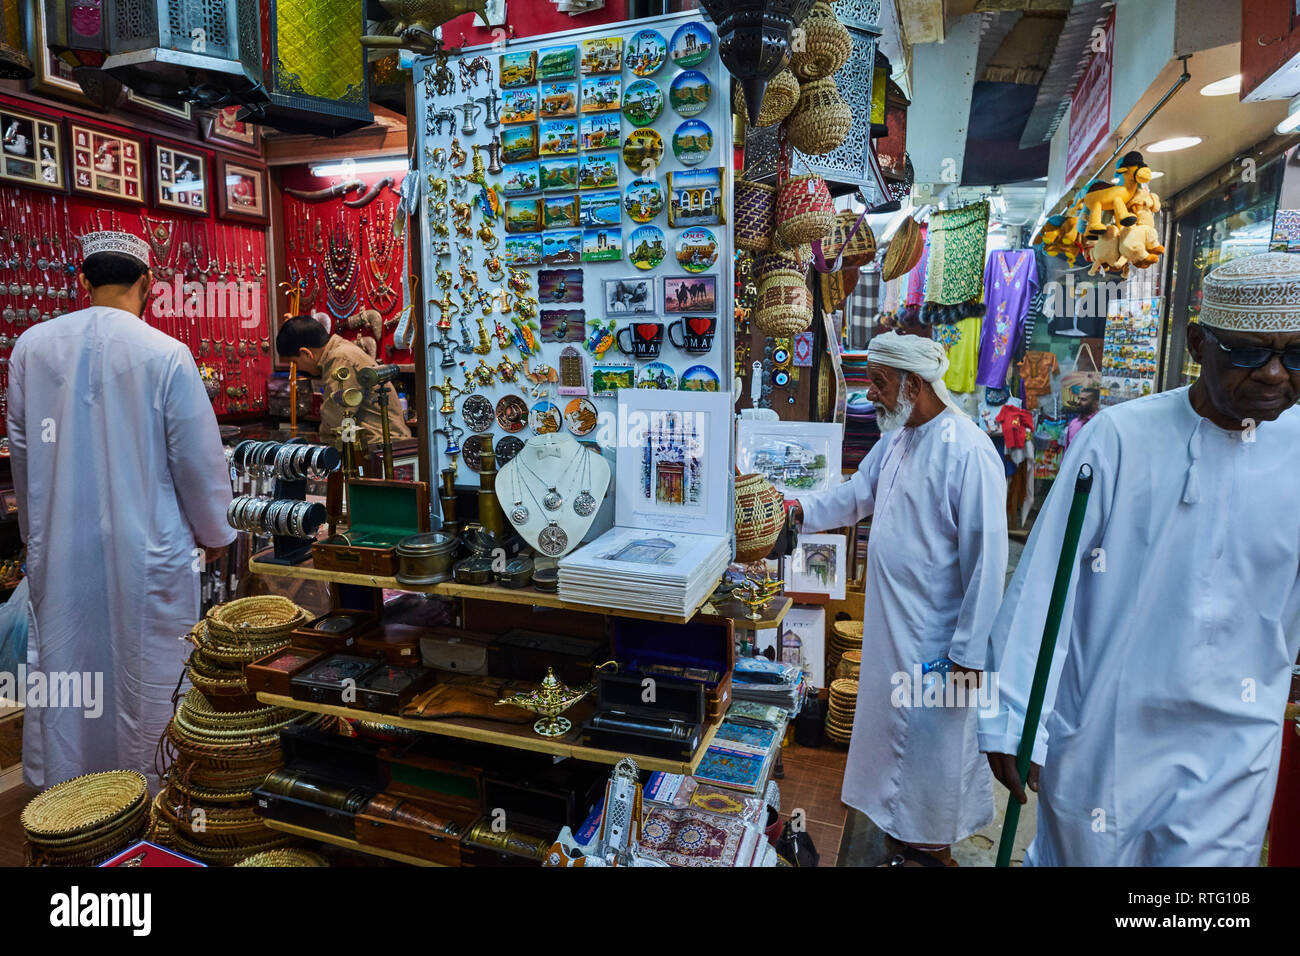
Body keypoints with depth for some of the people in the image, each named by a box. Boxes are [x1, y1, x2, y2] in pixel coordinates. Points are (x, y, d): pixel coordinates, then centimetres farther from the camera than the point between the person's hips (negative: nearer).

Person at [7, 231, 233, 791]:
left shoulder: (30, 346, 0)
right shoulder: (166, 355, -14)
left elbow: (22, 450, 10)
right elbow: (197, 459, -9)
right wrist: (213, 534, 7)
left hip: (57, 549, 4)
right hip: (146, 550, -4)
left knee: (62, 664, 17)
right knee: (145, 673, 8)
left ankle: (60, 788, 32)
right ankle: (148, 787, 22)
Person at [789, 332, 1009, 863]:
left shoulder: (967, 452, -22)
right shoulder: (897, 438, 6)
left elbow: (986, 561, -22)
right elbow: (856, 495, 20)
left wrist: (969, 653, -19)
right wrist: (800, 509, 4)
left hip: (936, 637, -8)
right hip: (891, 622, 8)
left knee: (931, 736, 10)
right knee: (892, 725, 21)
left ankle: (932, 843, 32)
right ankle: (897, 824, 42)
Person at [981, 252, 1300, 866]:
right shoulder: (1119, 436, -13)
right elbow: (1042, 580, -14)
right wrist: (1013, 720, -14)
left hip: (1232, 746, 2)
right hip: (1098, 730, -2)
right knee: (1076, 854, 16)